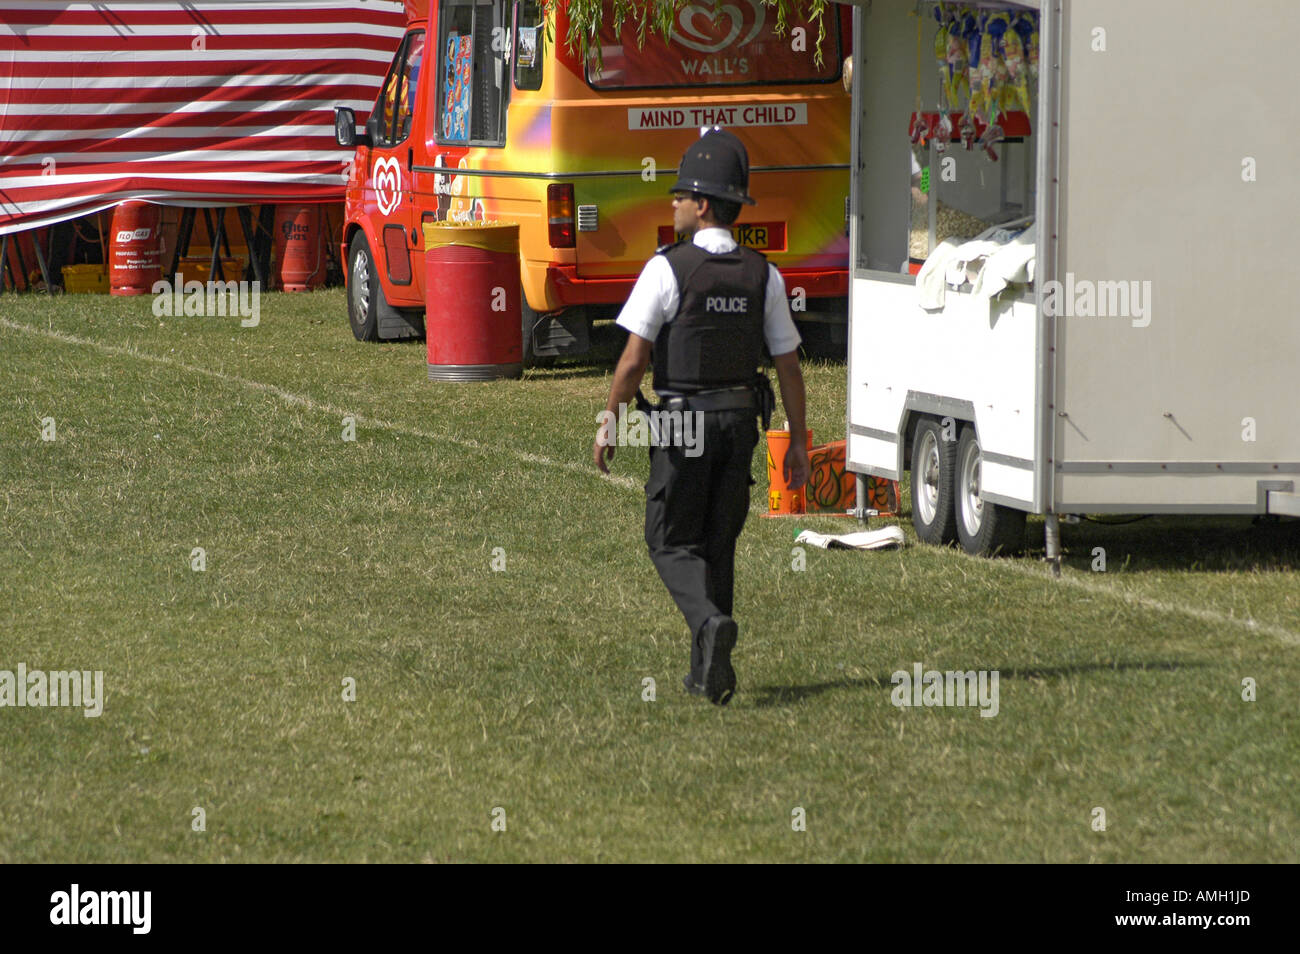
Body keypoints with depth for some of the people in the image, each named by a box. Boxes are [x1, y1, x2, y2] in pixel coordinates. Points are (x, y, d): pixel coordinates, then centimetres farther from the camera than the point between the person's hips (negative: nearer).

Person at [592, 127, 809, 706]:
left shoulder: (667, 269, -12)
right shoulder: (763, 276, 1)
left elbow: (633, 360, -13)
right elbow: (788, 365, 3)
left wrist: (609, 424, -1)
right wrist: (798, 441, 10)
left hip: (682, 420, -4)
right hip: (741, 420, 4)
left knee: (672, 542, 6)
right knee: (719, 543, 14)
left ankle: (710, 621, -22)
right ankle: (708, 672, 15)